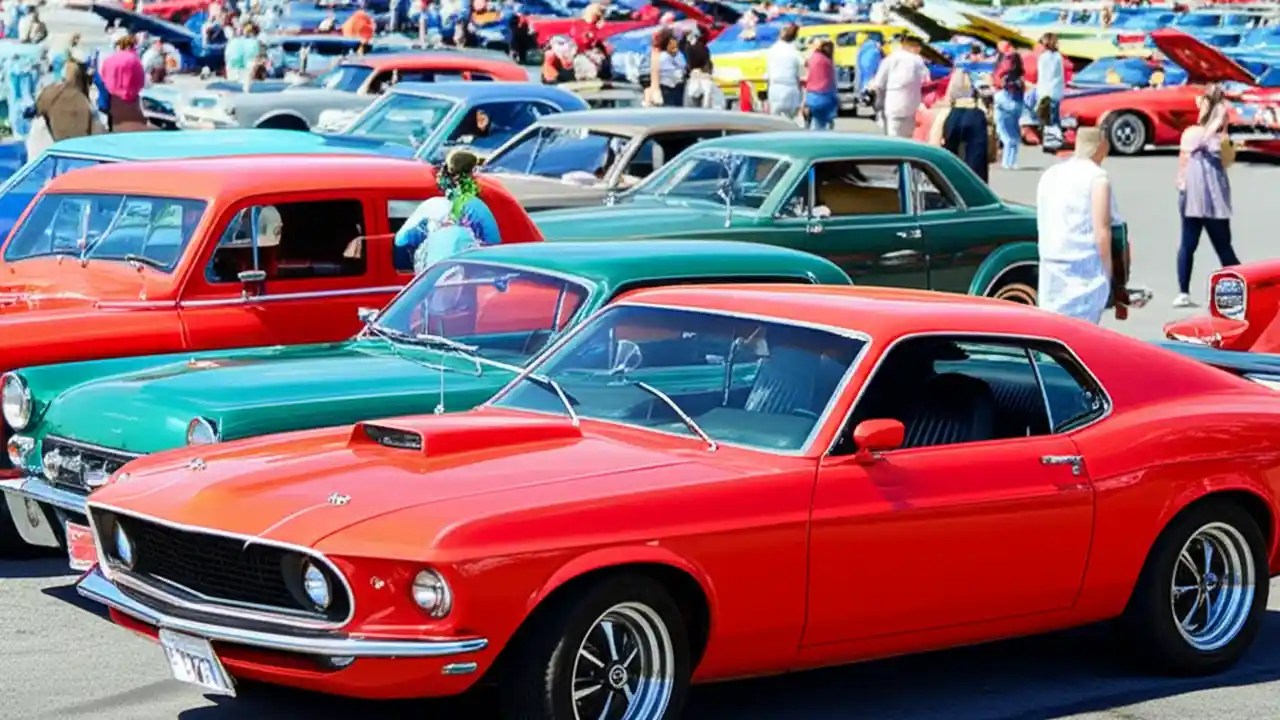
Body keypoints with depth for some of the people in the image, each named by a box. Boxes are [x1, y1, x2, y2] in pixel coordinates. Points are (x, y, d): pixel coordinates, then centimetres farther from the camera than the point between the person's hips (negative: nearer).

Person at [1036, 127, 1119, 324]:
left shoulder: (1050, 174, 14)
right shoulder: (1096, 177, -7)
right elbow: (1101, 230, -12)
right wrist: (1107, 270, -6)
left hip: (1050, 264, 6)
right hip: (1084, 267, -6)